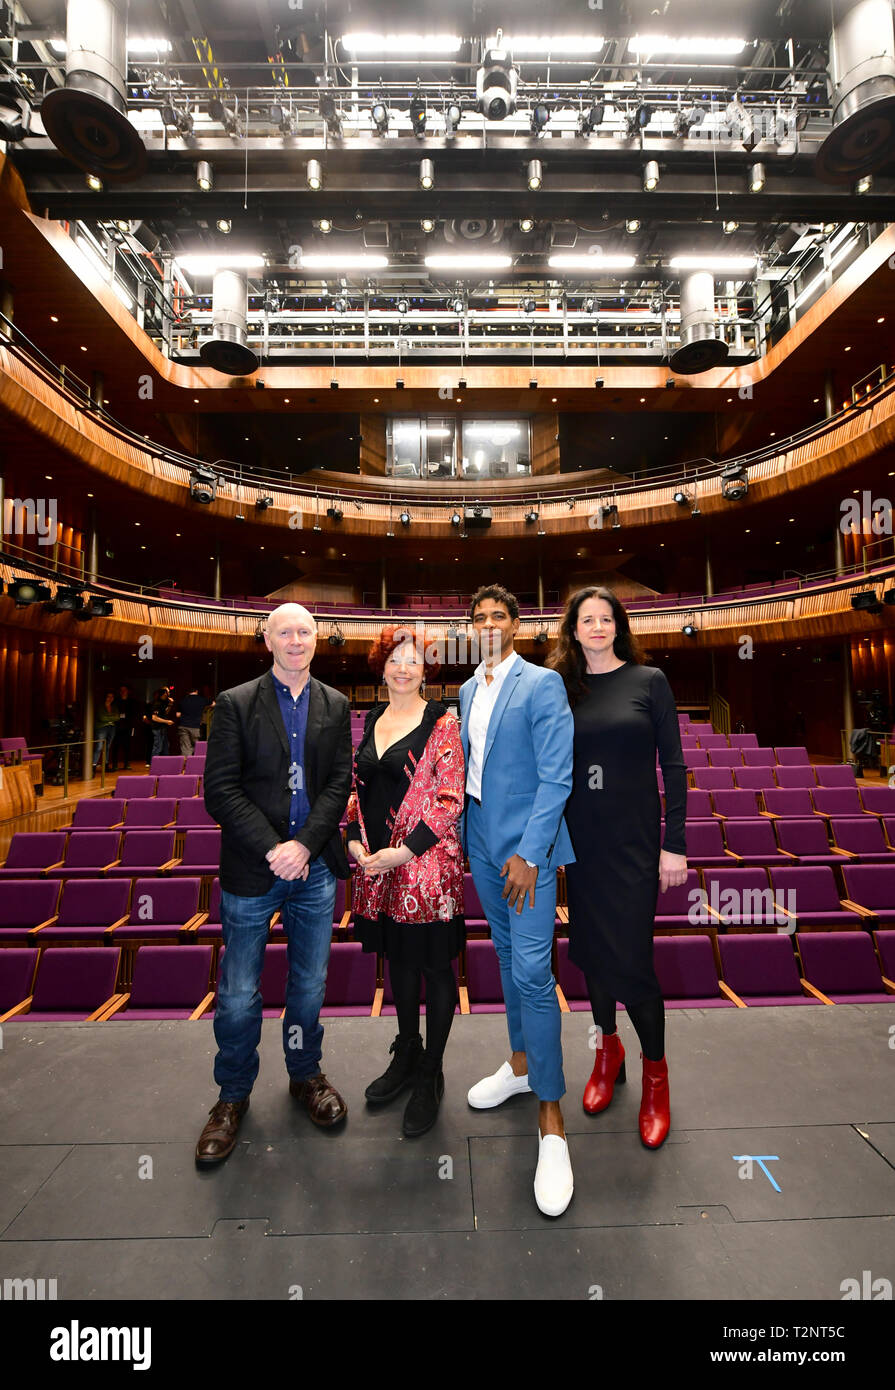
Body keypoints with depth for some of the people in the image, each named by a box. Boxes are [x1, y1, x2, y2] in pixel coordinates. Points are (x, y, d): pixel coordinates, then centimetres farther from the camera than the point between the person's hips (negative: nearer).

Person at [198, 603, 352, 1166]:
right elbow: (221, 789, -8)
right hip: (251, 868, -2)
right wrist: (272, 849, -16)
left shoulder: (335, 706, 6)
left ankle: (305, 1075, 39)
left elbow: (340, 783, -1)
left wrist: (304, 845, -13)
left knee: (310, 985, 16)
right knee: (238, 994, 9)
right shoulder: (236, 703, -2)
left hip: (315, 866, 2)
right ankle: (233, 1097, 33)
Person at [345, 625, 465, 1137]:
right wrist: (357, 839, -1)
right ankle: (406, 1054, 40)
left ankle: (430, 1076, 27)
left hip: (425, 862, -6)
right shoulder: (373, 719, 9)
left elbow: (451, 799, -13)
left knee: (433, 964, 8)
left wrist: (403, 851, -17)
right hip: (377, 862, 6)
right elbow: (359, 784, 13)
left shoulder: (442, 723, -9)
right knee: (398, 957, 20)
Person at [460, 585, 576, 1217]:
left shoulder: (543, 684, -10)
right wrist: (466, 832, 12)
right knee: (507, 955, 19)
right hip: (482, 841, 7)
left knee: (533, 971, -7)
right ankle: (520, 1064, 37)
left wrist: (528, 854, -19)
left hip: (527, 845, -7)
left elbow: (556, 777, -15)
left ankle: (551, 1122, 6)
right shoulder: (467, 691, 12)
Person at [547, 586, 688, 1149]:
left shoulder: (649, 680, -3)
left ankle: (655, 1073, 24)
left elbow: (673, 765, -4)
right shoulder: (561, 687, 4)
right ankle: (608, 1048, 38)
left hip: (633, 838, -3)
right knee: (591, 946, 13)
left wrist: (675, 843, -8)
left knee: (630, 954, -2)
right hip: (581, 837, 3)